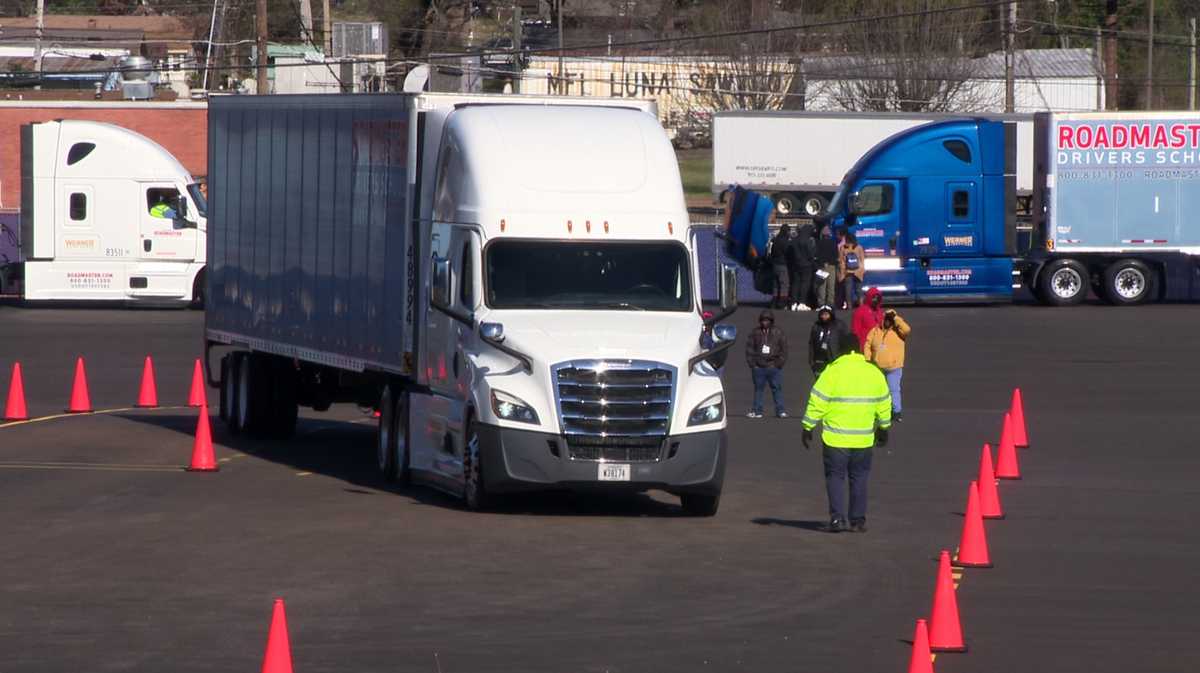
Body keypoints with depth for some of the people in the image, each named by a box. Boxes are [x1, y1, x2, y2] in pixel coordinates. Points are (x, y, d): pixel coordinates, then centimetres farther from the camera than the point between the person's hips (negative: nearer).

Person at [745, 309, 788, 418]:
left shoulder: (778, 333, 3)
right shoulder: (755, 333, 7)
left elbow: (784, 349, 4)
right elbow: (749, 348, 9)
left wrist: (779, 363, -5)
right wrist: (752, 363, 0)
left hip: (774, 367, -2)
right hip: (759, 367, 2)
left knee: (777, 388, -1)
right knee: (758, 389, 6)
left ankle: (781, 410, 3)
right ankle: (757, 411, 11)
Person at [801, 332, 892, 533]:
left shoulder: (832, 372, -9)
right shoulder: (874, 373, 4)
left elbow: (817, 403, -9)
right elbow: (884, 404, 14)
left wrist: (807, 428, 0)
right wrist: (883, 428, 28)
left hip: (836, 438, -3)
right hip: (863, 439, 3)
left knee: (835, 477, 6)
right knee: (859, 478, 13)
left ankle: (837, 518, -3)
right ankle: (858, 520, 12)